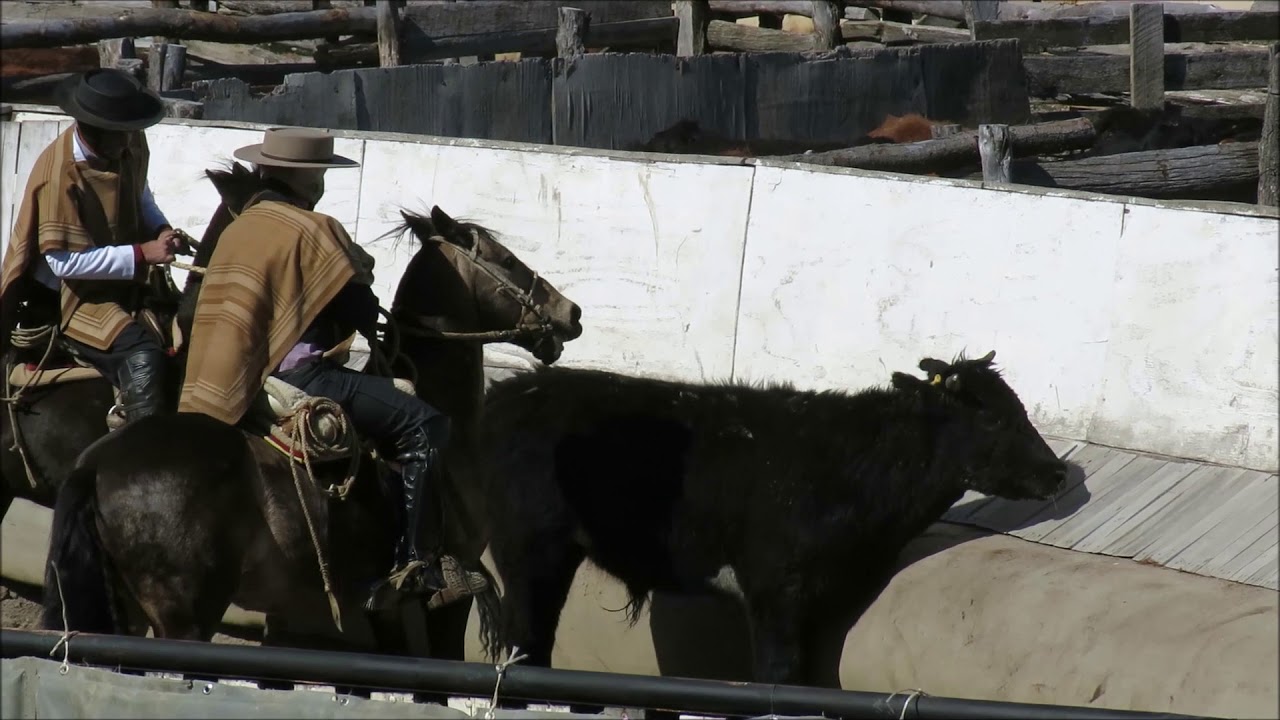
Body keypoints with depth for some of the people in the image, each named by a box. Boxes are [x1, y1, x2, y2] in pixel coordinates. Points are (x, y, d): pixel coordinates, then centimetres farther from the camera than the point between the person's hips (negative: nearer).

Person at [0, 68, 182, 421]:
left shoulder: (130, 145, -7)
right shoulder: (59, 173, -28)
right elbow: (64, 261, -28)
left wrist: (160, 228, -5)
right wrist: (142, 254, -29)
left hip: (124, 282, 9)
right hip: (71, 295, -9)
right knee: (141, 355, -26)